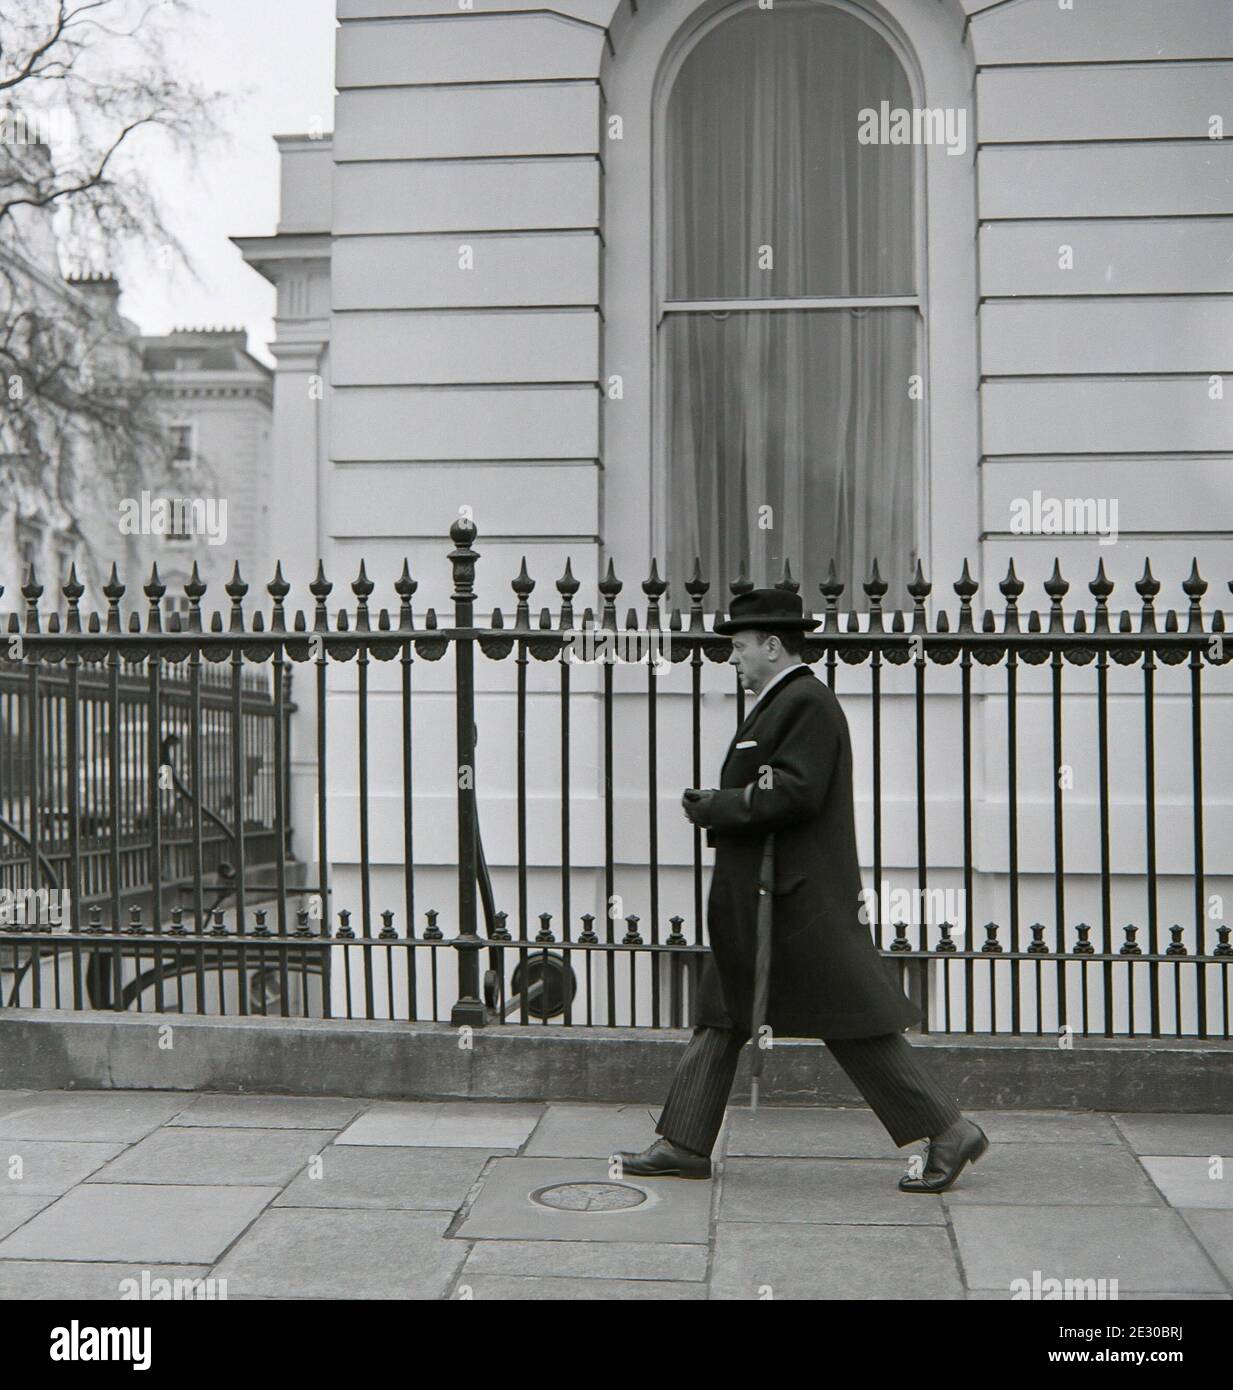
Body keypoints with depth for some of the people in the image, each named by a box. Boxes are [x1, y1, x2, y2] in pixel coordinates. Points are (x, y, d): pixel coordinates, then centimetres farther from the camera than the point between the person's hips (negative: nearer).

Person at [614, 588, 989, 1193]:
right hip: (754, 900, 11)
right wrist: (717, 806, 3)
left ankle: (948, 1131, 4)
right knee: (720, 1018, 11)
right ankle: (685, 1145, 17)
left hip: (799, 900, -11)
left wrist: (714, 808, -16)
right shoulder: (783, 703, 18)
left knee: (854, 1021, -5)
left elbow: (796, 793, -24)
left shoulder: (807, 702, -14)